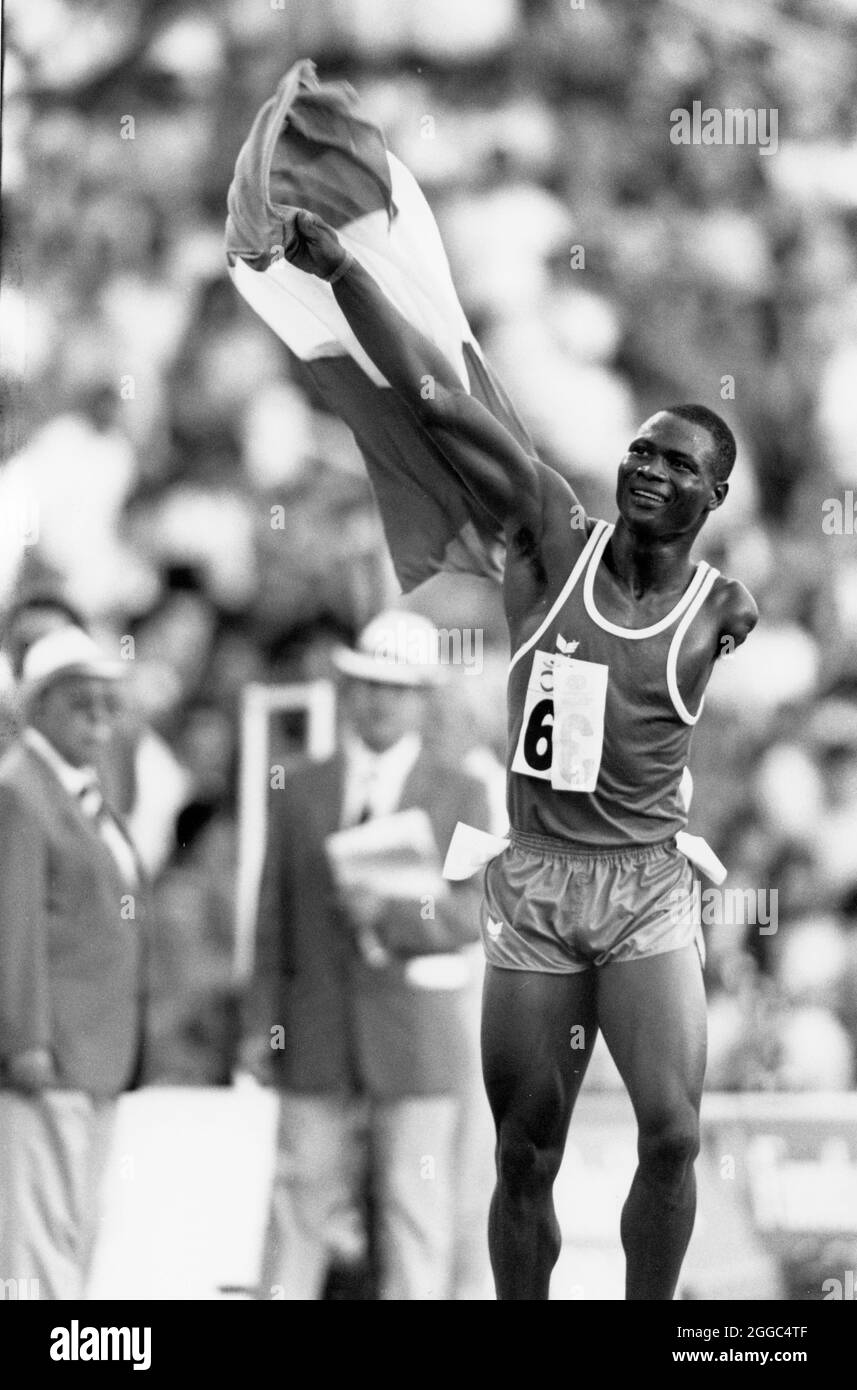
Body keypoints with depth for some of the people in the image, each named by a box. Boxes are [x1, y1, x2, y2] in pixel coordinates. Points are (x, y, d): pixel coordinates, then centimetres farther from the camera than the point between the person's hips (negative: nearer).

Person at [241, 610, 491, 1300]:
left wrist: (388, 911, -21)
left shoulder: (460, 795, 4)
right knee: (302, 1211, -1)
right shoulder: (302, 791, 11)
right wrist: (262, 1021, 1)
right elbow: (275, 917, 9)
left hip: (419, 1037, -2)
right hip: (319, 1040, 2)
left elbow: (471, 915, -5)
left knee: (416, 1217, -3)